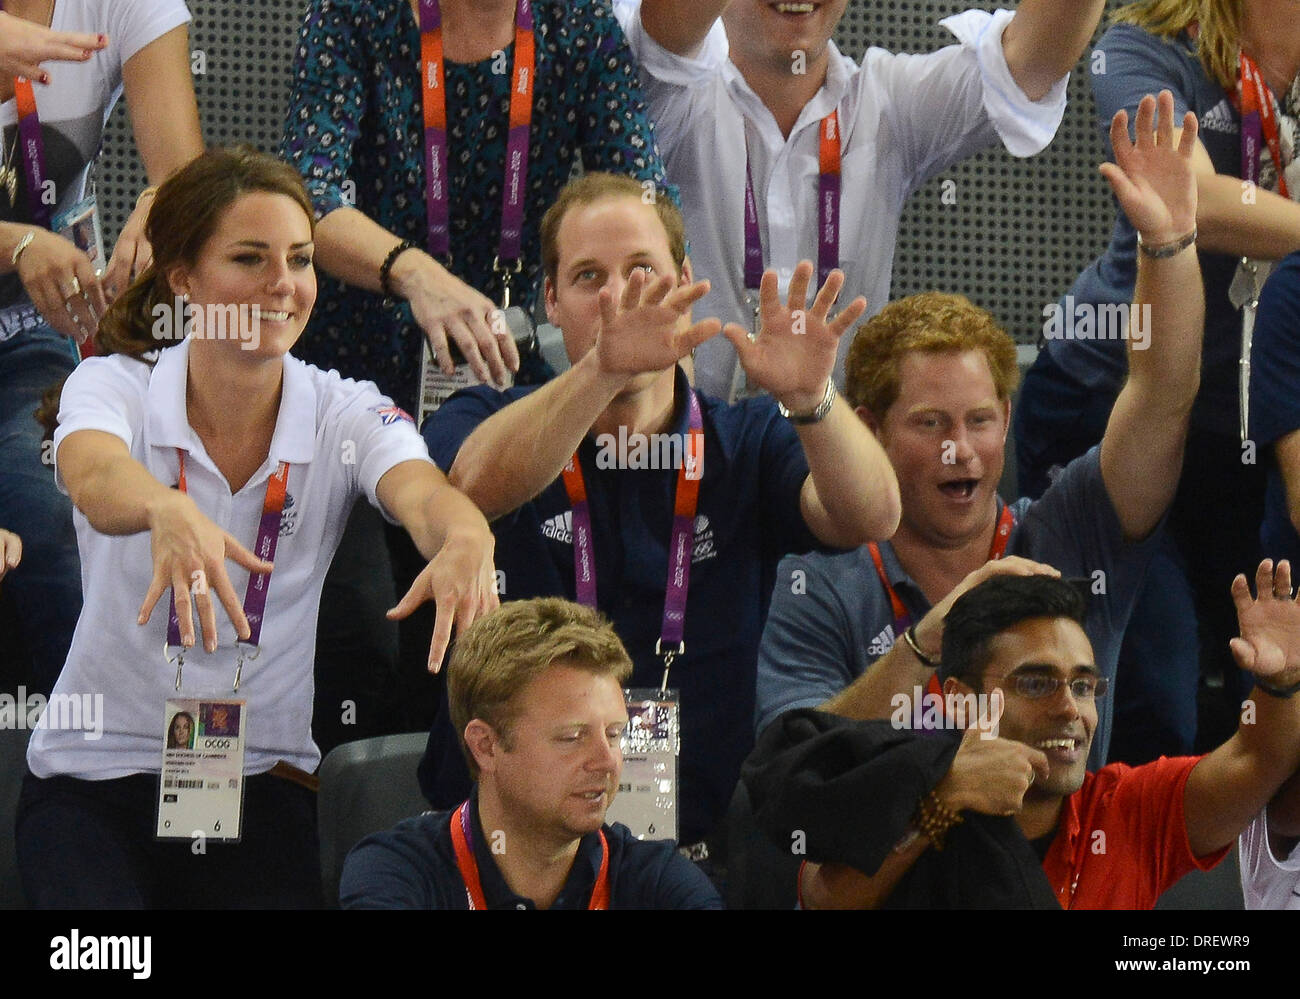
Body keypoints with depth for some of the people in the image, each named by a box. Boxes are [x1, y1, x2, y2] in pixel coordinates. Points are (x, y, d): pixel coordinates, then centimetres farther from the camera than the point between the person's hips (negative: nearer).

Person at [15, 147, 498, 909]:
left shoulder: (345, 413, -1)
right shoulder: (114, 387, -5)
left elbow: (419, 493, -23)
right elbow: (96, 479, -29)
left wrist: (464, 539, -49)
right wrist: (168, 511, -54)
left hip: (260, 780, 2)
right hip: (95, 771, -2)